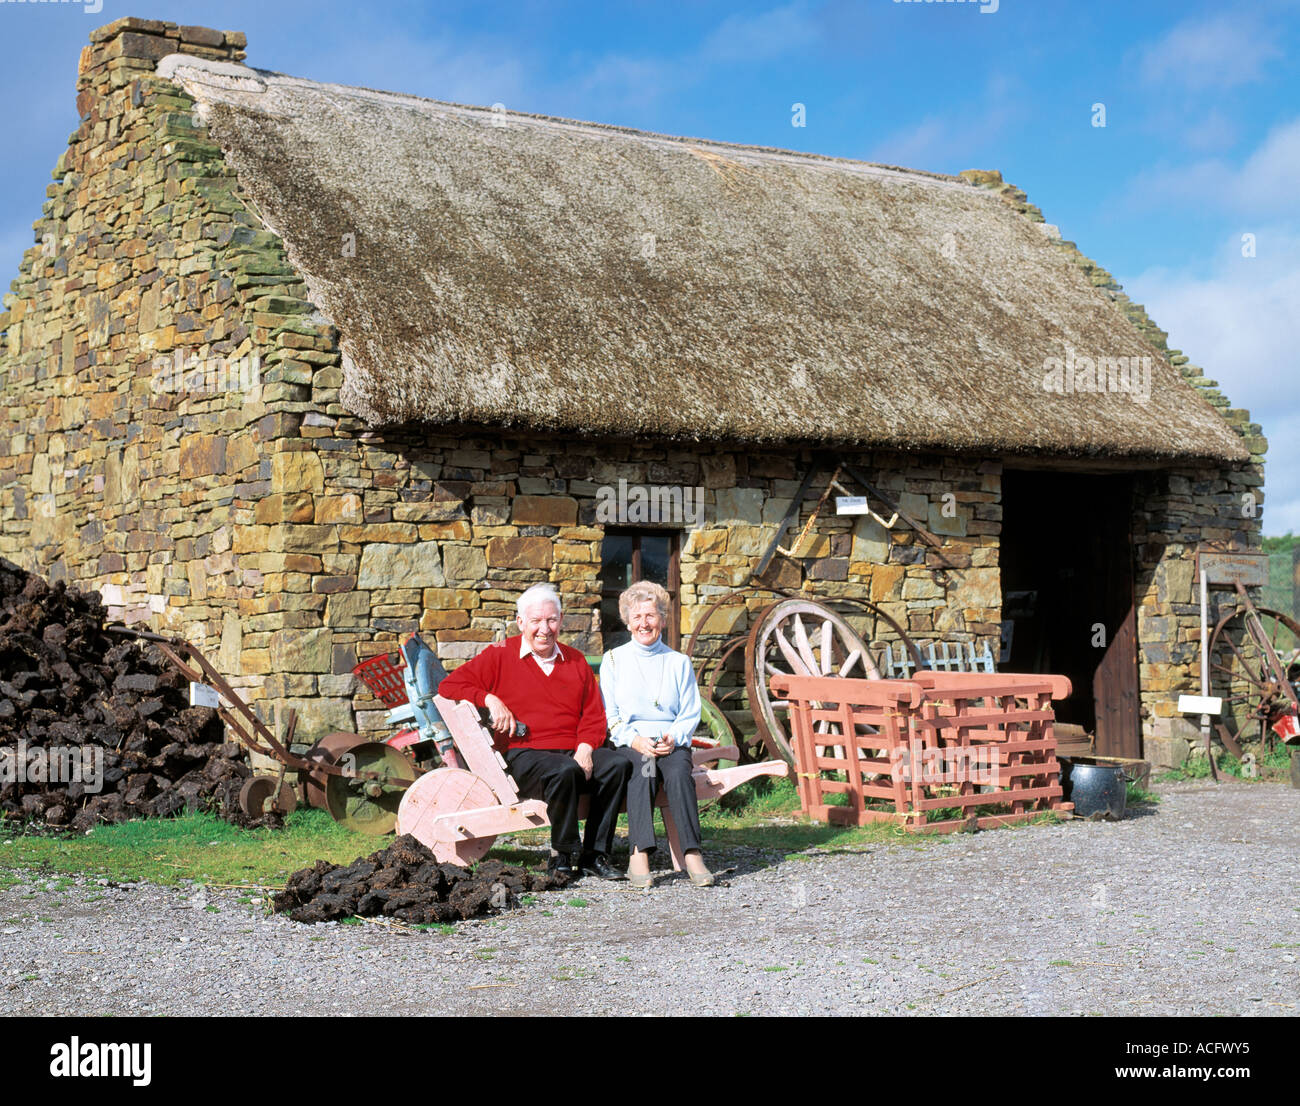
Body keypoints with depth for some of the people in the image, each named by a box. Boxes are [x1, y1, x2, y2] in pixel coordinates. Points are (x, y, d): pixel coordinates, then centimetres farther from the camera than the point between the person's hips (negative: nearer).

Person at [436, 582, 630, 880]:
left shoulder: (576, 662, 20)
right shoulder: (499, 657, 9)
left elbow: (594, 715, 15)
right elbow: (449, 686, 5)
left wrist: (585, 749, -5)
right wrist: (489, 699, -9)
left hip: (574, 752, 4)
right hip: (524, 755, -4)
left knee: (618, 764, -26)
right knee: (565, 770, -37)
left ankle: (595, 855, -16)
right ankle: (561, 856, -17)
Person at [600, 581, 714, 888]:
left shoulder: (678, 662, 18)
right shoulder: (614, 660, 14)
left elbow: (690, 713, 10)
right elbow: (608, 714, 5)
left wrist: (673, 738, -11)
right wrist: (634, 739, -13)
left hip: (672, 742, 1)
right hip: (627, 743, -1)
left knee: (678, 770, -33)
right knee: (643, 767, -35)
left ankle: (692, 853, -41)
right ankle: (639, 853, -45)